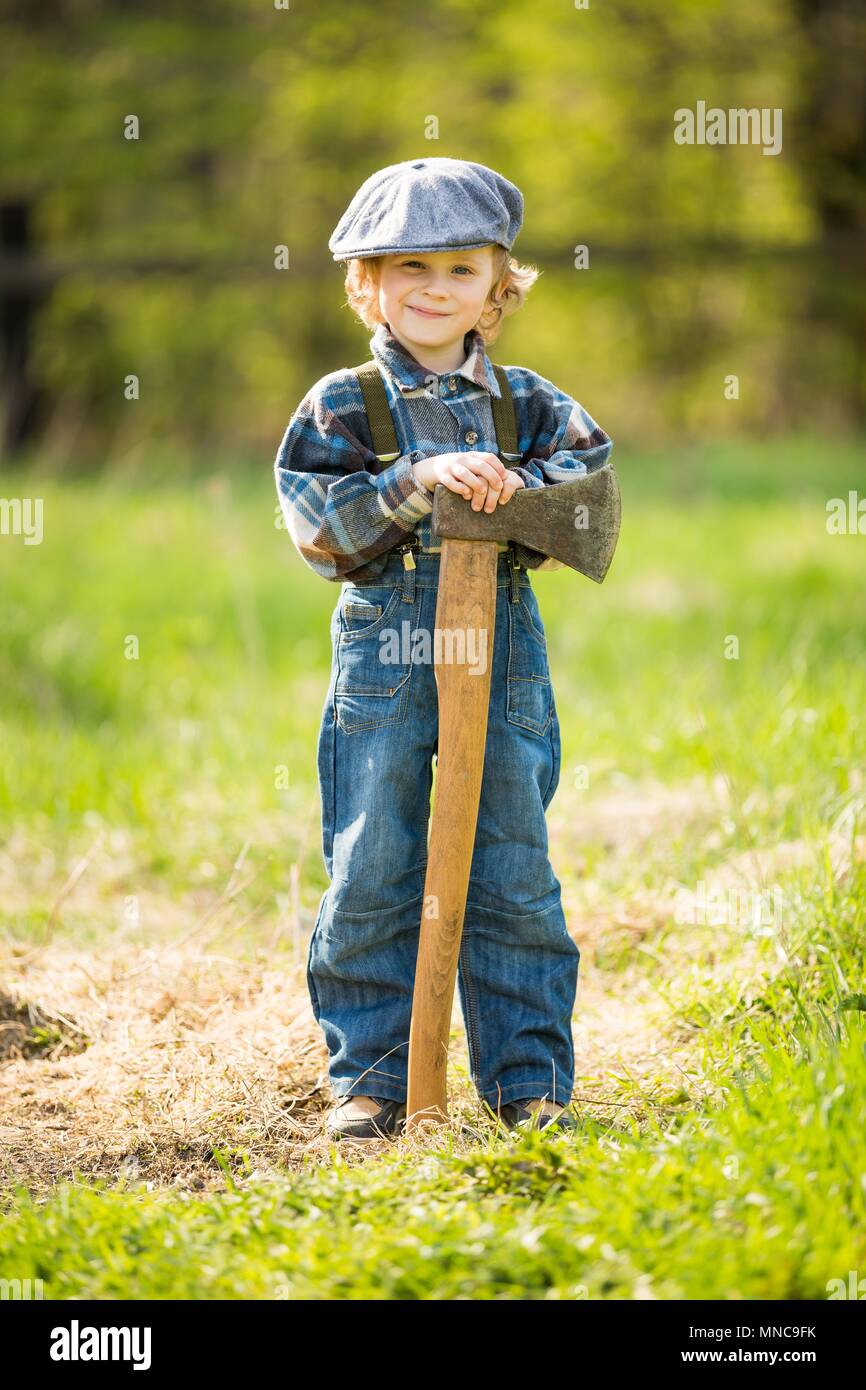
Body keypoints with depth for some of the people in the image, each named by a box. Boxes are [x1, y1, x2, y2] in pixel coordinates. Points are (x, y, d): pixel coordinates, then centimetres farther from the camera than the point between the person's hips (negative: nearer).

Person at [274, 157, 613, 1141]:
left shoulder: (528, 405, 8)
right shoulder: (341, 407, 2)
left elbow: (595, 487, -2)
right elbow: (323, 523, -9)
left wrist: (512, 491, -18)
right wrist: (420, 481, -21)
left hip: (502, 657, 2)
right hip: (382, 652, -1)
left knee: (514, 875, 5)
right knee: (370, 876, 2)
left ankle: (531, 1078, 14)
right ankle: (371, 1076, 12)